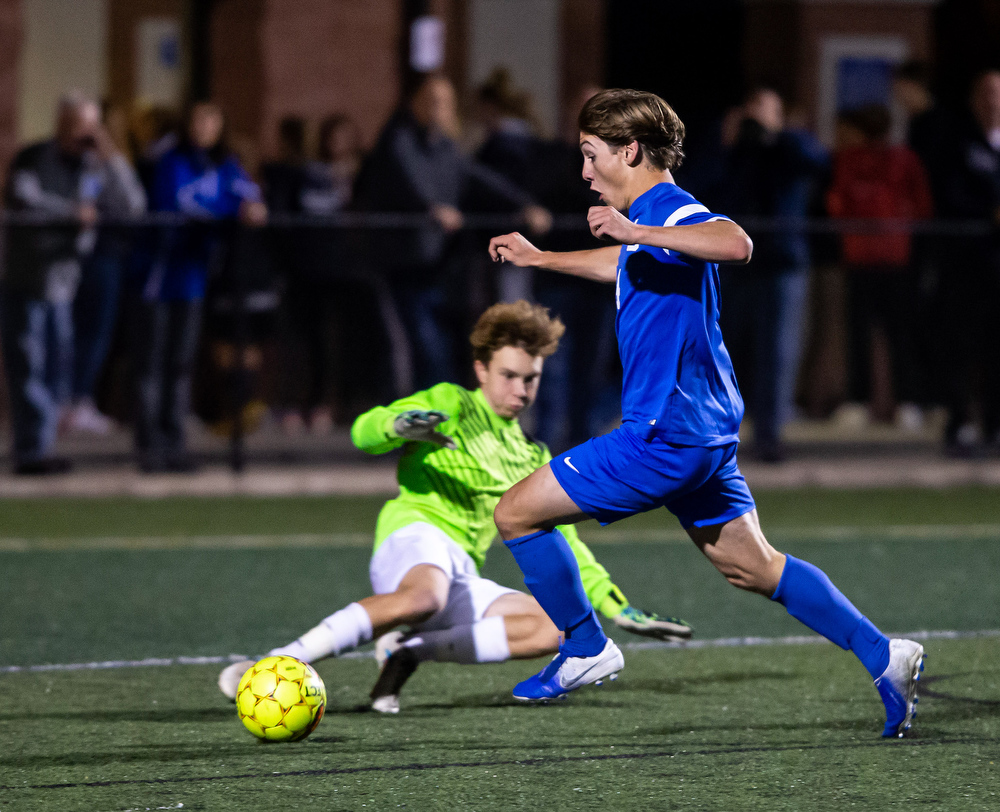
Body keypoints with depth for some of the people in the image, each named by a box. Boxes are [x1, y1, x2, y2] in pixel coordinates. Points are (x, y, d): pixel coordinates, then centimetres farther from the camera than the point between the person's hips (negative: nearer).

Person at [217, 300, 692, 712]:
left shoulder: (532, 460, 27)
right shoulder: (452, 405, 9)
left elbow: (563, 546, 30)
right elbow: (363, 432, -4)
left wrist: (619, 608, 21)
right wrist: (399, 425, -28)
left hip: (463, 579, 6)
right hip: (415, 533, -6)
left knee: (555, 627, -18)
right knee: (424, 597, -42)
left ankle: (408, 651, -18)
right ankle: (277, 664, -45)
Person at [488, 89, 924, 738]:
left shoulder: (670, 210, -17)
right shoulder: (648, 221, 14)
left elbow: (736, 244, -40)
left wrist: (635, 232, -42)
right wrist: (540, 258, 47)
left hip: (665, 434, -10)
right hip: (703, 429, 10)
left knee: (517, 513, -1)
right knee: (751, 567, 16)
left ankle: (585, 648, 9)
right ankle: (882, 656, 11)